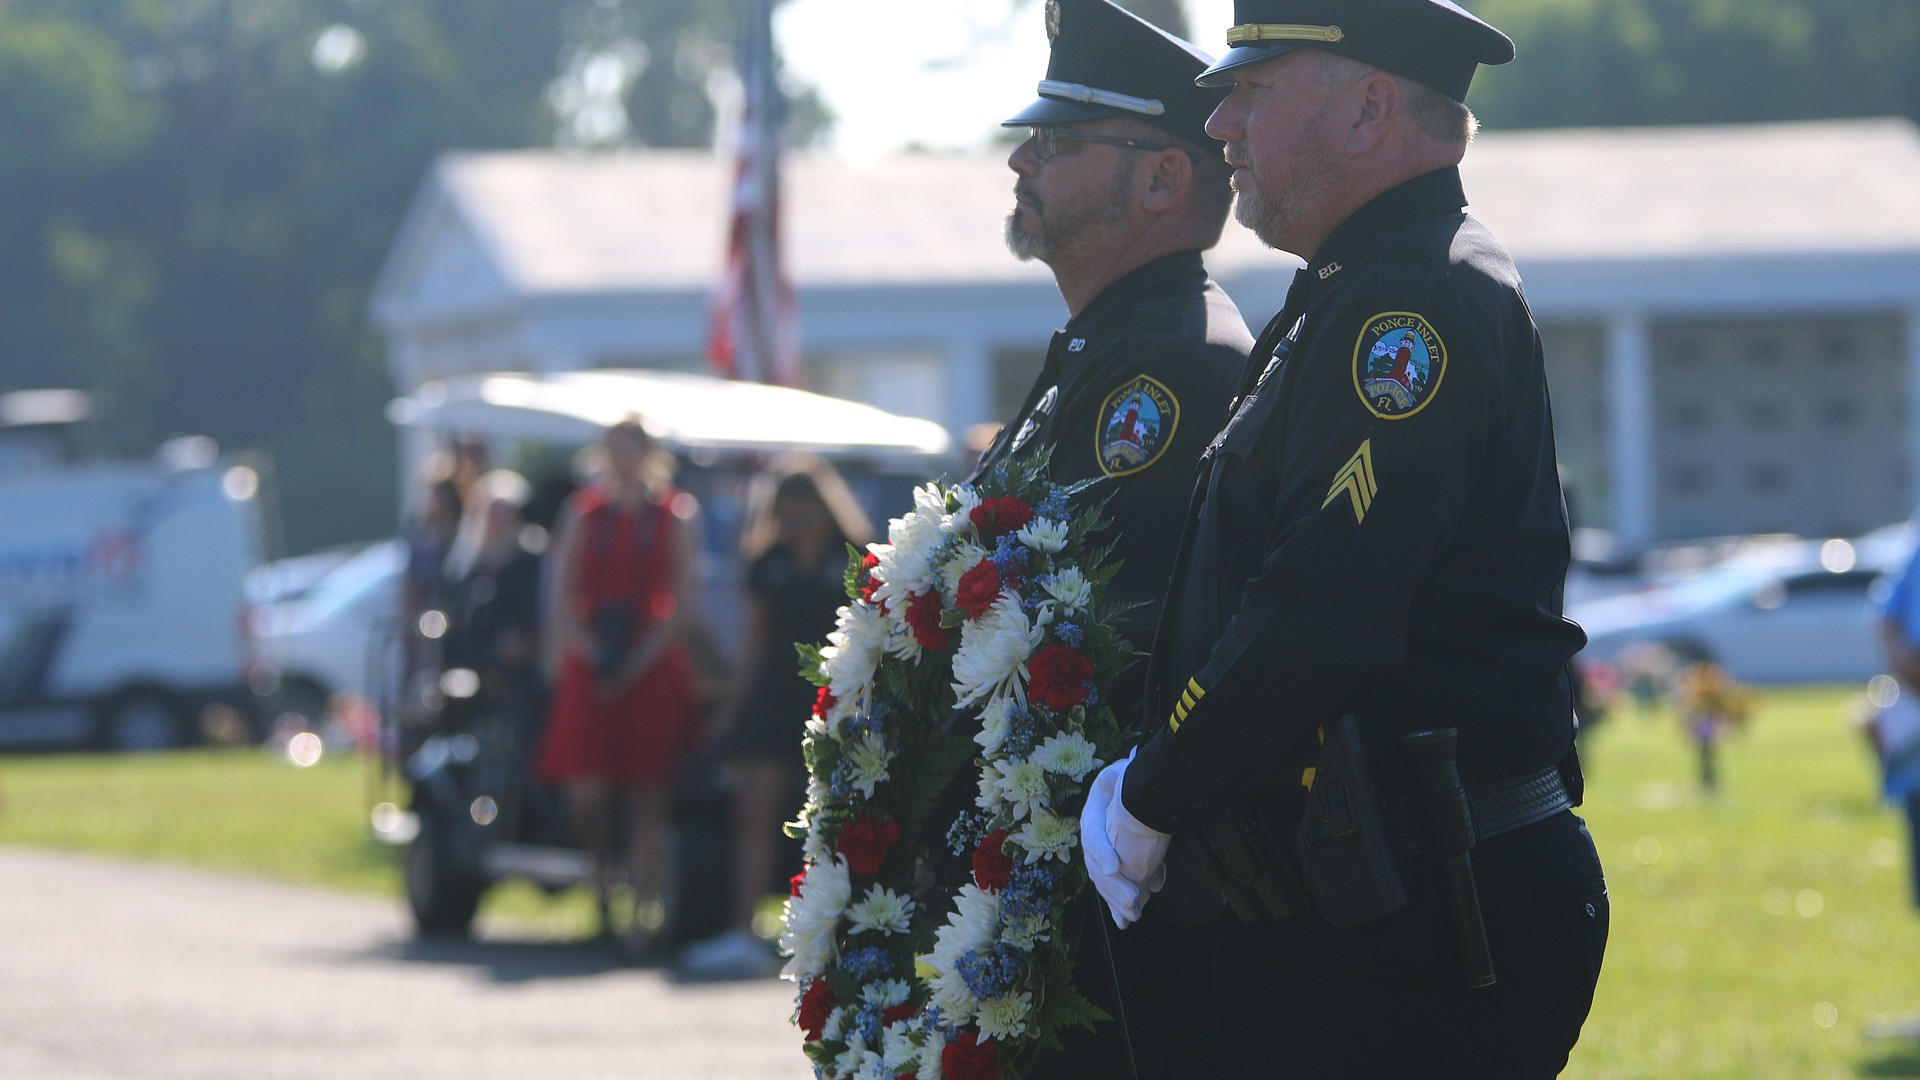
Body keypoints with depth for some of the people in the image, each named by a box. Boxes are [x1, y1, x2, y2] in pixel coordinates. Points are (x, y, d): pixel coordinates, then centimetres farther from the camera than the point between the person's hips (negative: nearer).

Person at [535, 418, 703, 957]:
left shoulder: (673, 517, 5)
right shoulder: (585, 513, 11)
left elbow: (683, 605, 0)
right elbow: (562, 601, 8)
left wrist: (638, 661, -10)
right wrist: (590, 651, -9)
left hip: (653, 668, -1)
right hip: (589, 671, 1)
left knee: (647, 800, -2)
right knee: (585, 791, -11)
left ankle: (642, 916, 1)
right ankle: (600, 881, 16)